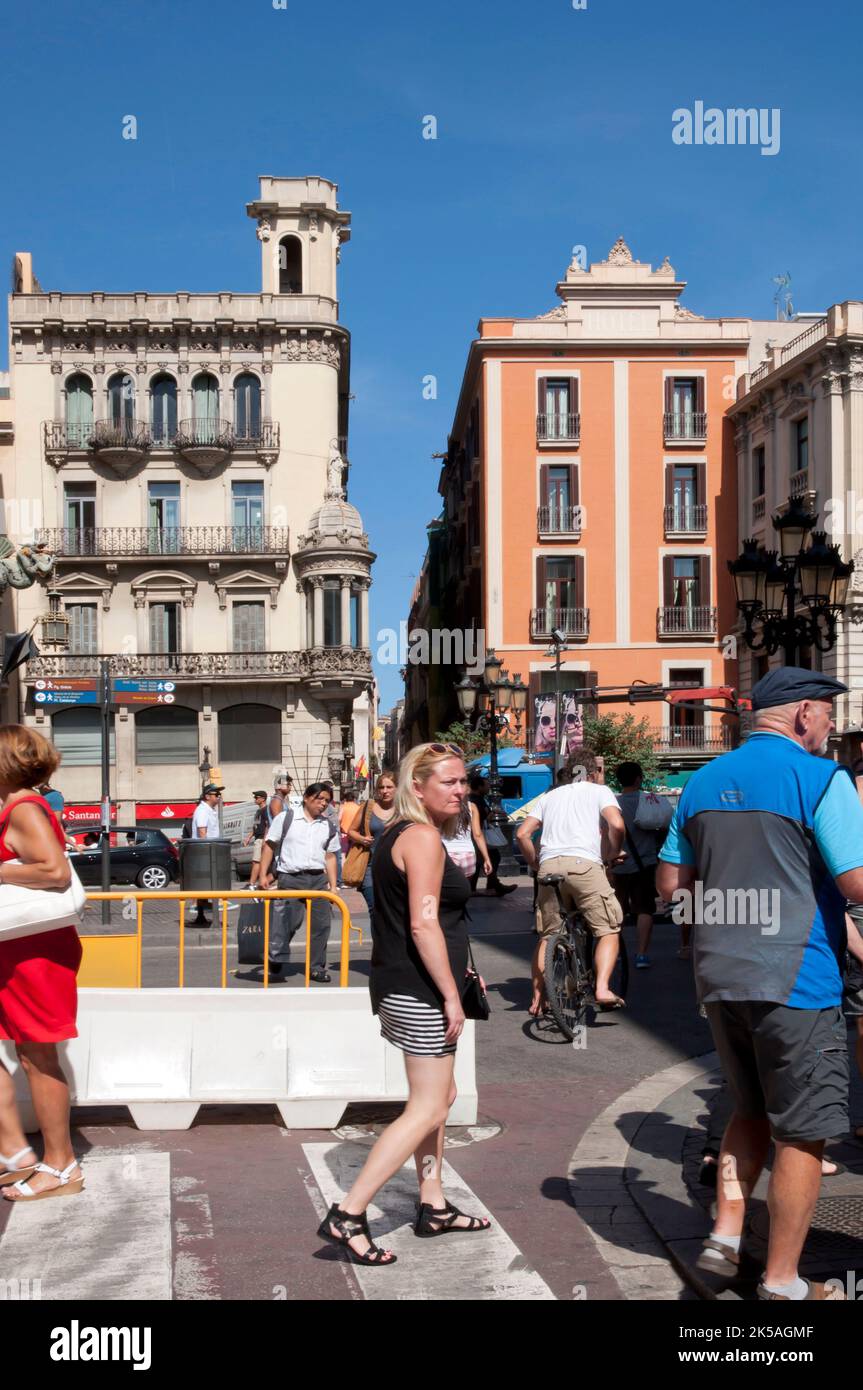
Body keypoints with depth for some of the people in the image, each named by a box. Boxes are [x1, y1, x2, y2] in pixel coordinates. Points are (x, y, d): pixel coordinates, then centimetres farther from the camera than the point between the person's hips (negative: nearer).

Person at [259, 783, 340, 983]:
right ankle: (276, 959, 6)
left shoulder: (327, 826, 15)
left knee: (321, 923, 3)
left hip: (318, 879, 4)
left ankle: (317, 967, 15)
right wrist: (263, 875, -4)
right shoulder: (285, 818, 3)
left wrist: (333, 886, 12)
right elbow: (269, 845, 3)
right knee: (287, 921, -12)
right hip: (291, 878, -4)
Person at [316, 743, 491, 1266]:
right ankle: (348, 1215, -7)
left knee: (439, 1095, 20)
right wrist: (452, 996, -21)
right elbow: (423, 924, -23)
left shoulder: (399, 834, 15)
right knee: (428, 1109, -6)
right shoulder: (422, 837, -17)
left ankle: (433, 1207, 29)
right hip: (419, 991, -11)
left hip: (400, 984, 11)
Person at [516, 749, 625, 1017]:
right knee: (608, 930, 4)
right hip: (584, 864, -4)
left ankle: (538, 998, 14)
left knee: (547, 934, 16)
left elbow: (522, 834, 17)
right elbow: (616, 824, -6)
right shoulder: (599, 791, 15)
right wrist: (612, 854, 9)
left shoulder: (551, 795, 27)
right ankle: (602, 988, -14)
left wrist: (535, 864, 27)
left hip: (549, 865, 4)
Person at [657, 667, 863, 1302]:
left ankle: (725, 1236, 19)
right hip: (795, 981, -6)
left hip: (719, 979, 7)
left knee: (752, 1110, 24)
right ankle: (782, 1282, 14)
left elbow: (671, 883, 15)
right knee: (803, 1132, 6)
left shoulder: (703, 781, 10)